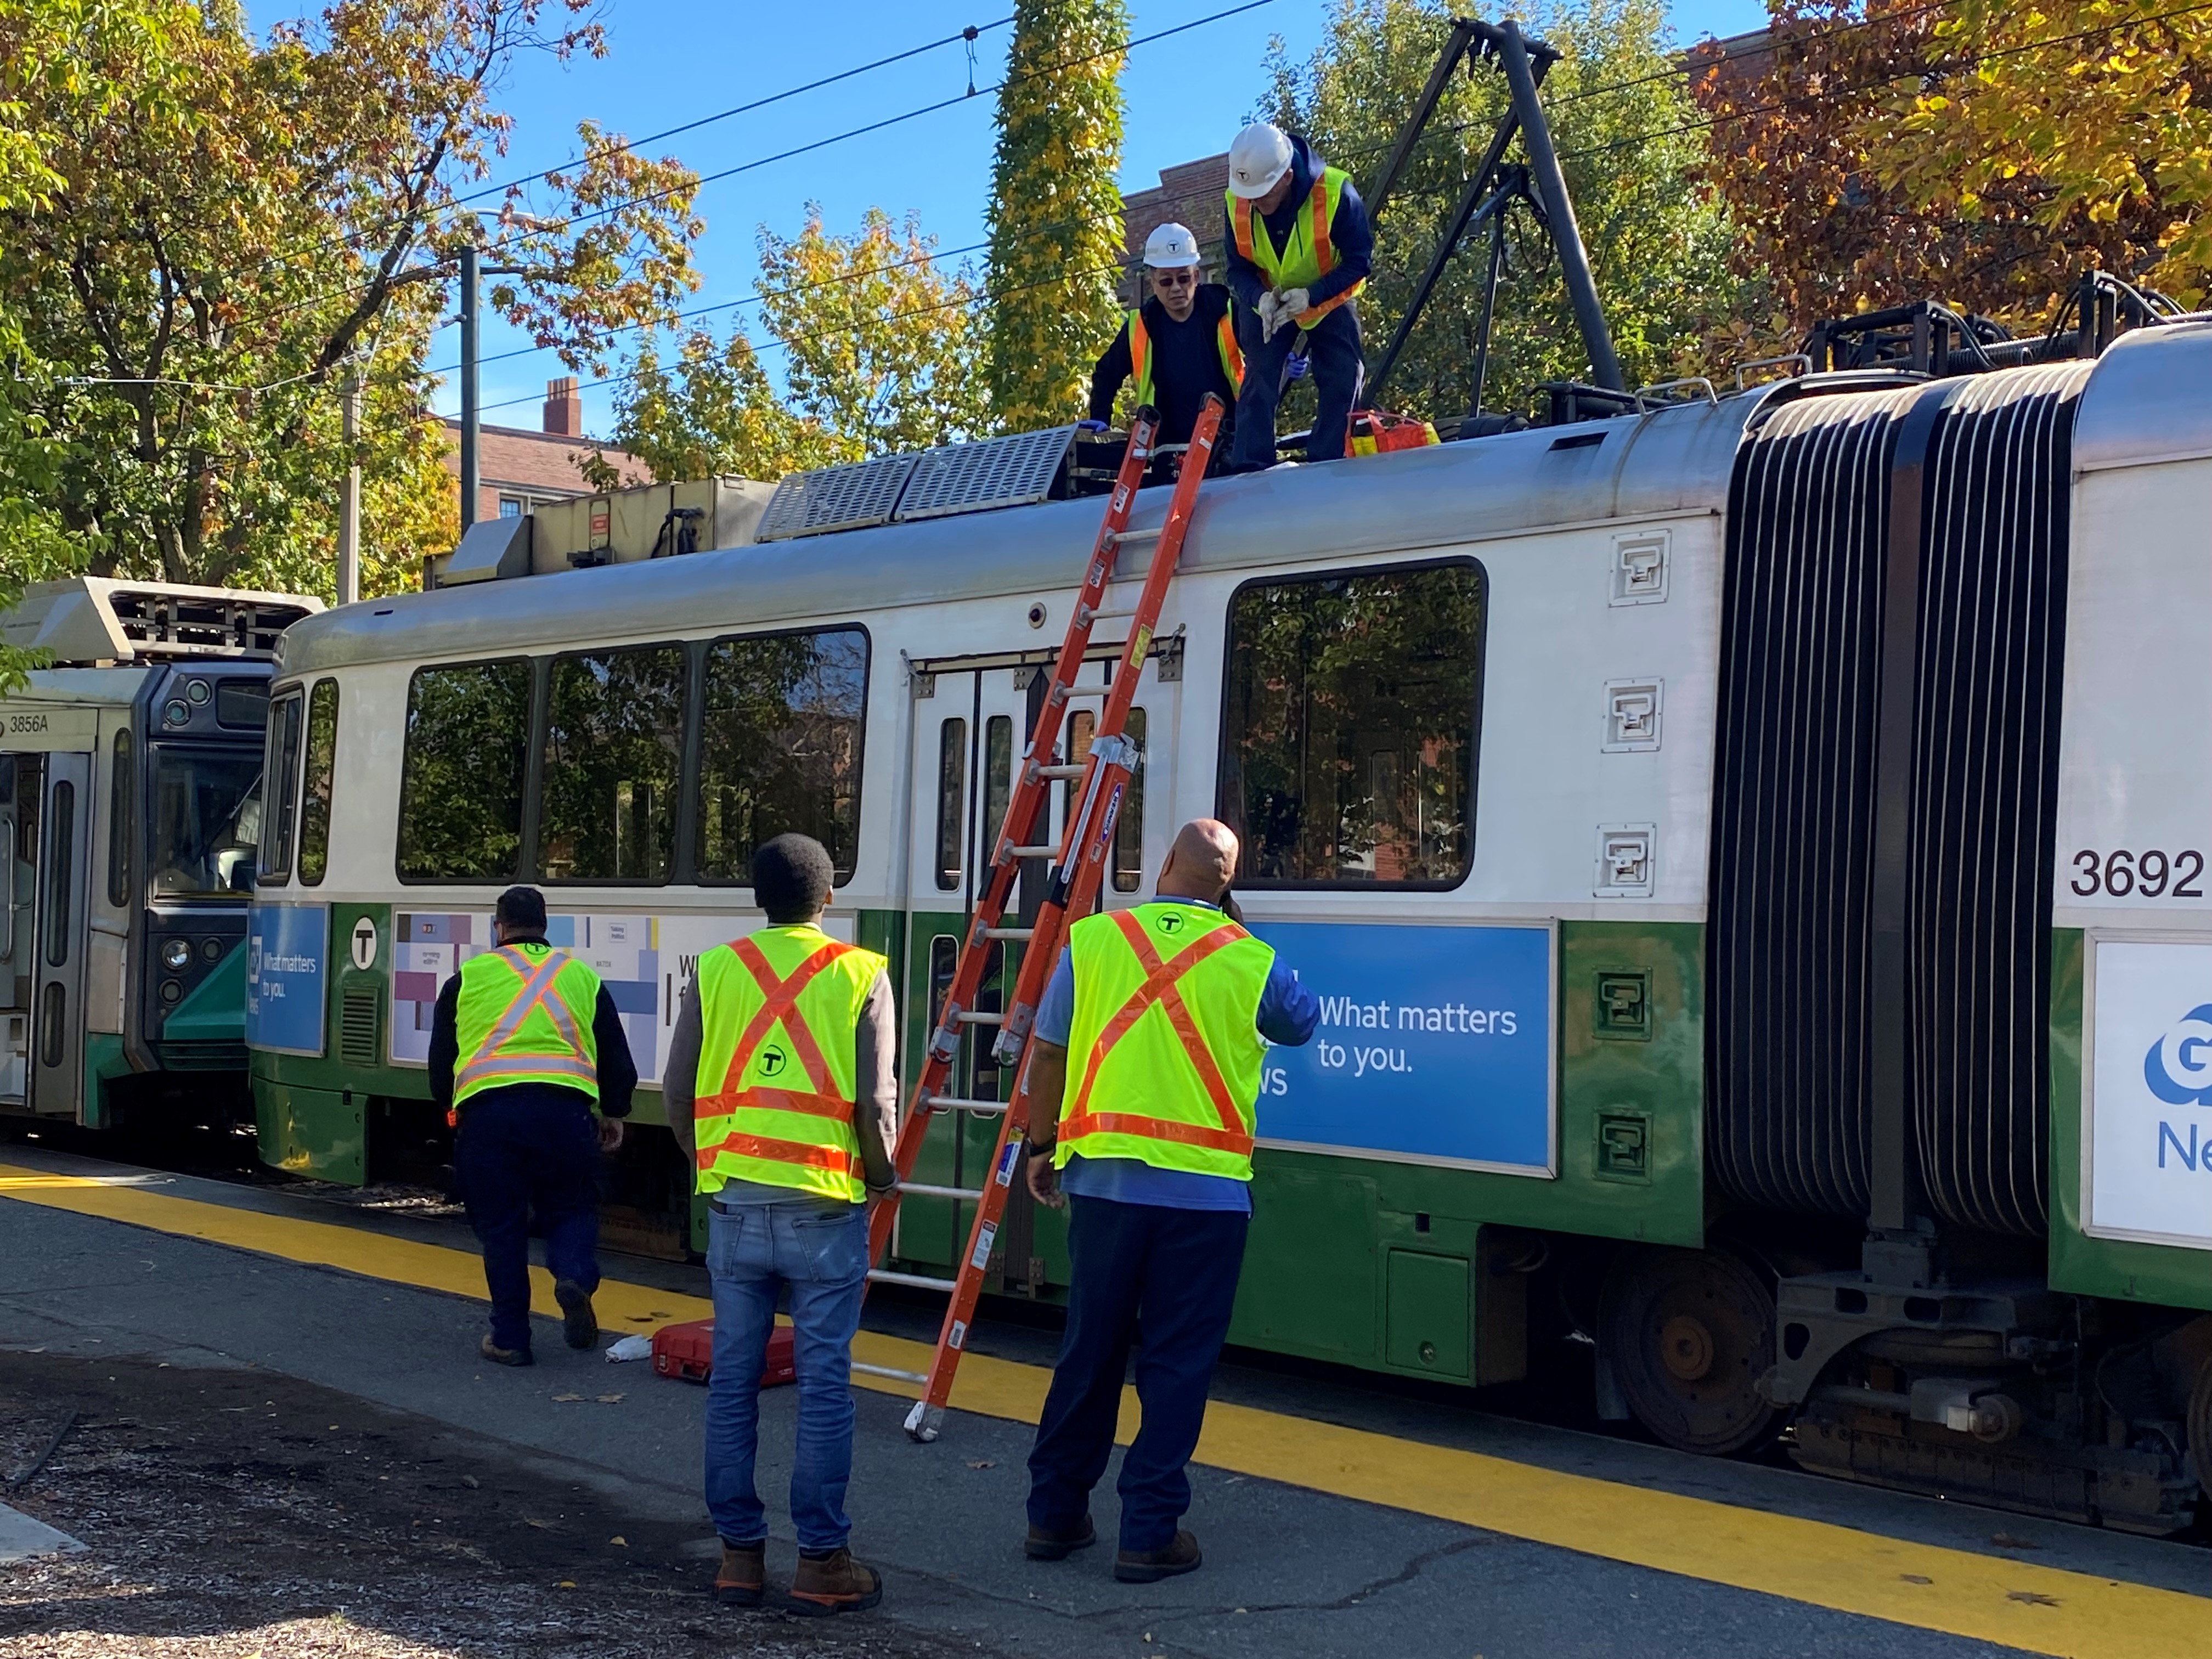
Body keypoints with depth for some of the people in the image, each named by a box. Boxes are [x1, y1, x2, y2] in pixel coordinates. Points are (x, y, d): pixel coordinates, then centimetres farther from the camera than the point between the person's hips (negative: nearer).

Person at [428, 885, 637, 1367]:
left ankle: (510, 1336, 11)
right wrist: (614, 1114, 29)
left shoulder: (467, 978, 16)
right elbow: (616, 1056, 17)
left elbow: (440, 1061, 19)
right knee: (571, 1207, 15)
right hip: (564, 1106, 0)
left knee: (500, 1224, 9)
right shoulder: (581, 975, 18)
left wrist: (450, 1106, 36)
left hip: (485, 1106, 0)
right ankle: (575, 1275, -14)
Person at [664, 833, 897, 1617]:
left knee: (733, 1379, 10)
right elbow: (876, 1101, -7)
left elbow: (677, 1089, 4)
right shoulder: (861, 975, -2)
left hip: (734, 1202, 3)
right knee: (824, 1383, 2)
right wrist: (881, 1174, 11)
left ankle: (739, 1552, 15)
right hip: (825, 1204, -2)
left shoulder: (716, 971, 5)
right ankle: (821, 1563, 5)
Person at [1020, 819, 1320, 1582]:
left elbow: (1046, 1055, 4)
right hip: (1206, 1193, -2)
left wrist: (1042, 1148, 17)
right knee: (1177, 1364, 5)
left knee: (1088, 1352, 14)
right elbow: (1302, 1023, 19)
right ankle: (1150, 1534, 7)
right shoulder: (1251, 963, -3)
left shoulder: (1091, 940, 0)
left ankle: (1055, 1516, 23)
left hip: (1104, 1180, 2)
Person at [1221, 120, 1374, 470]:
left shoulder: (1336, 194, -32)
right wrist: (1259, 298, -36)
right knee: (1259, 384, -9)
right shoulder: (1237, 203, -23)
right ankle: (1250, 471, -8)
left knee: (1342, 385, -7)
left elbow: (1359, 260, -24)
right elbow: (1238, 269, -13)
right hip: (1266, 305, 1)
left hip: (1329, 302, -1)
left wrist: (1311, 295, -37)